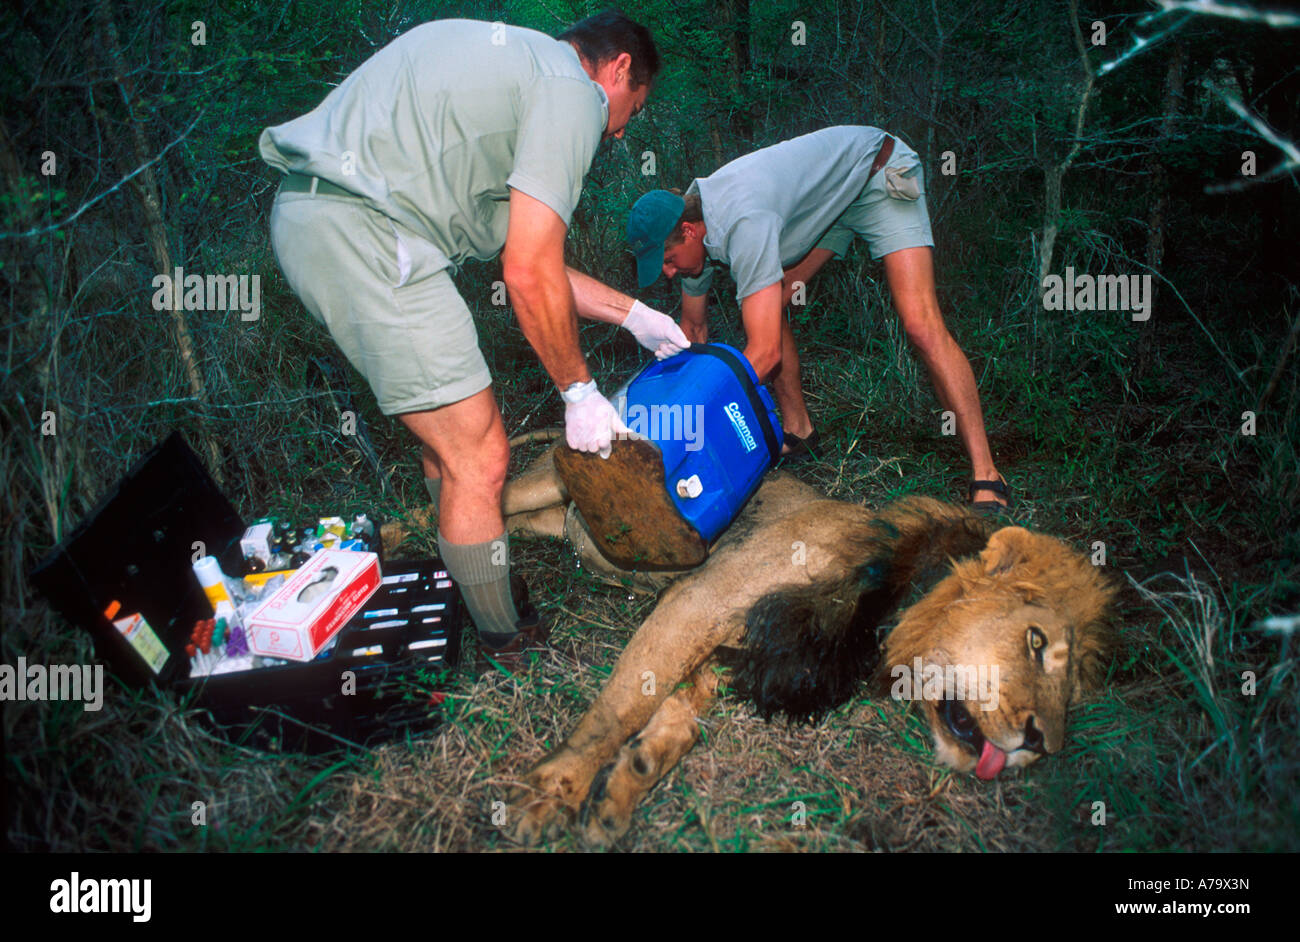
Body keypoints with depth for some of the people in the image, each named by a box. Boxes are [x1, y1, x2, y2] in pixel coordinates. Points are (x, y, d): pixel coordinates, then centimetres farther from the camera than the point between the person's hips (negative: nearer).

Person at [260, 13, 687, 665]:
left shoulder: (516, 61, 26)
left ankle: (470, 583, 41)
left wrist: (634, 315, 30)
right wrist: (579, 390, 1)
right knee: (478, 460, -2)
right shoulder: (573, 91, -4)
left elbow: (526, 253, 26)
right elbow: (530, 275, -11)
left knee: (448, 432, 23)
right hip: (364, 235, -11)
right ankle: (507, 649, 14)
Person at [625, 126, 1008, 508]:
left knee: (921, 325, -21)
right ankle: (799, 431, 14)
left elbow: (765, 352, -38)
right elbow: (694, 328, 7)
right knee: (767, 310, -1)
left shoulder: (740, 223, -38)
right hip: (825, 199, 9)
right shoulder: (691, 233, -10)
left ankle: (986, 477, -20)